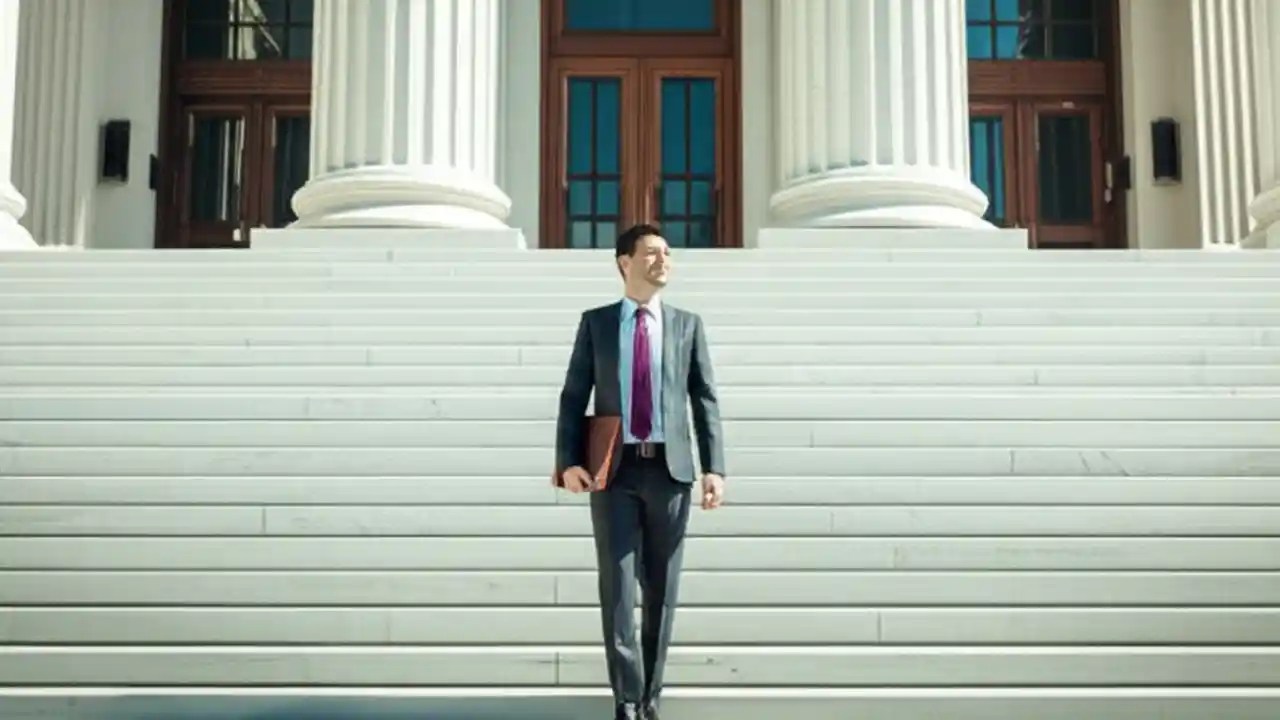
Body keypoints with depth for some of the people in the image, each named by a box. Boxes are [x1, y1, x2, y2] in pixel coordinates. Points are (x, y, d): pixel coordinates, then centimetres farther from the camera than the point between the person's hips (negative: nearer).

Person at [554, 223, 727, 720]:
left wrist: (714, 469, -5)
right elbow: (573, 397, 4)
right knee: (617, 586, -4)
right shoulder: (595, 323, 7)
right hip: (614, 470, -1)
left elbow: (706, 401, 5)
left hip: (670, 469, 1)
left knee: (661, 589, 6)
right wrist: (568, 461, -9)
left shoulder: (688, 324, 9)